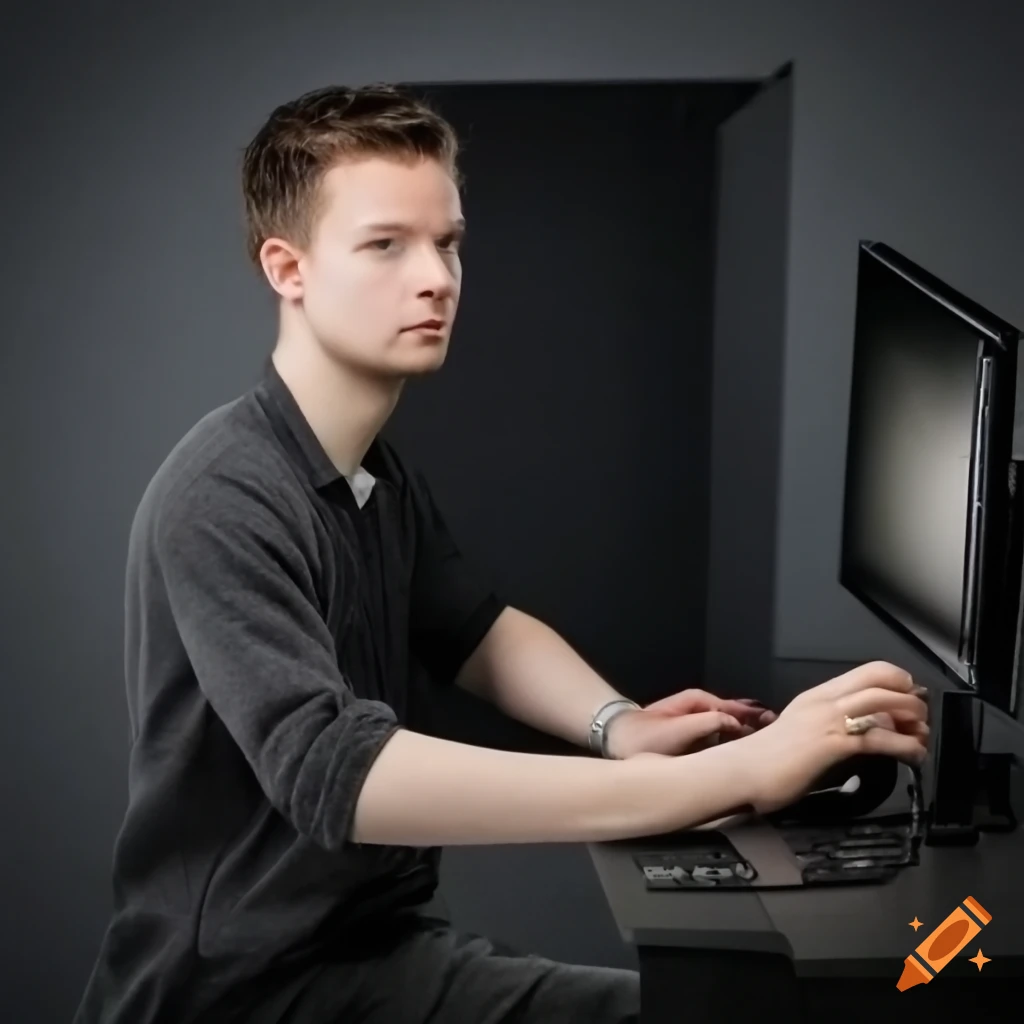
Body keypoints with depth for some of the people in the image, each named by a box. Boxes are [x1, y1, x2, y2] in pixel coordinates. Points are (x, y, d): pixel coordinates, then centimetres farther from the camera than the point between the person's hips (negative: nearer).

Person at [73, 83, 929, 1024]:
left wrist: (620, 727, -4)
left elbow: (482, 633, 18)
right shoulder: (222, 496, -22)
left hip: (381, 940, 8)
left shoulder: (383, 476, 6)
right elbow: (335, 774, -35)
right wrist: (733, 777, -39)